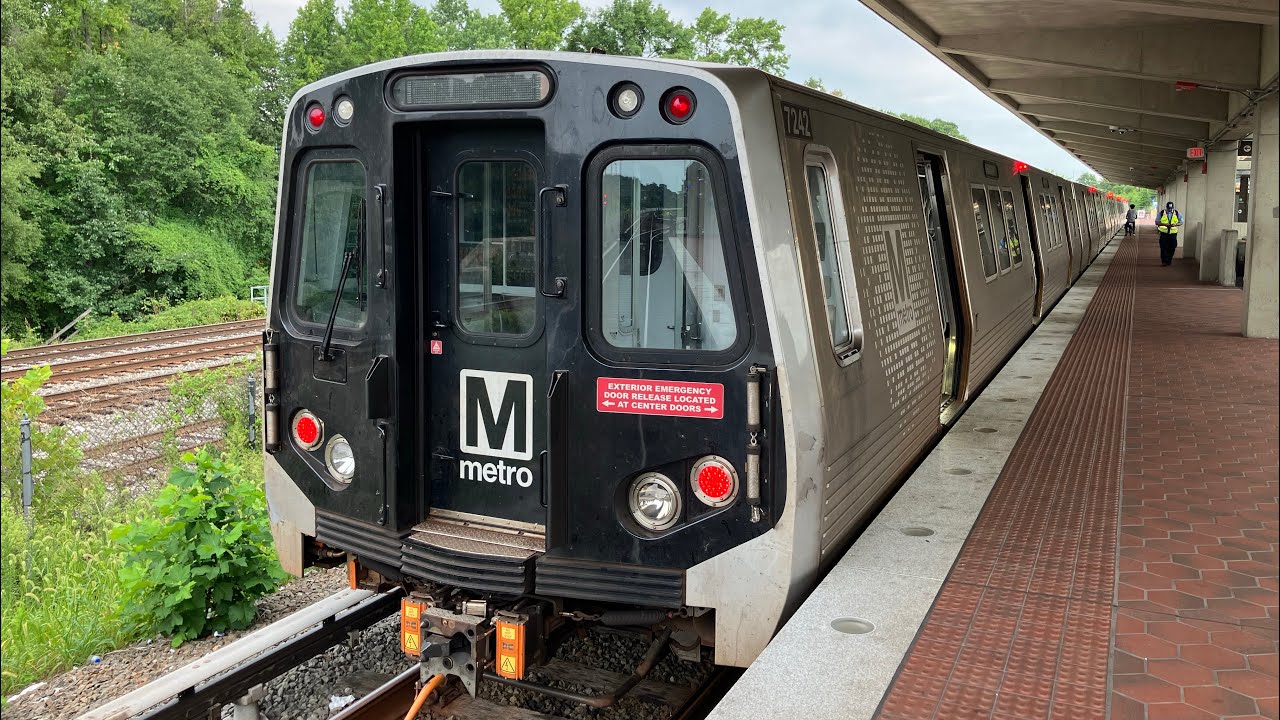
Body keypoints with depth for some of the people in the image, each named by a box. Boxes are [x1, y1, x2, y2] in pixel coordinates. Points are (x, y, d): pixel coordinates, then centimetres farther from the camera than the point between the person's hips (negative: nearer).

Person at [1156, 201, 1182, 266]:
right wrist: (1165, 224, -19)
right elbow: (1156, 222, -2)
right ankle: (1164, 261, 0)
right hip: (1164, 233, -1)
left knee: (1171, 248, 5)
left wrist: (1175, 224, -15)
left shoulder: (1177, 214, 2)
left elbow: (1181, 222, 7)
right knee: (1163, 248, -7)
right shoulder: (1161, 213, -2)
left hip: (1173, 234, 1)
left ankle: (1169, 261, 20)